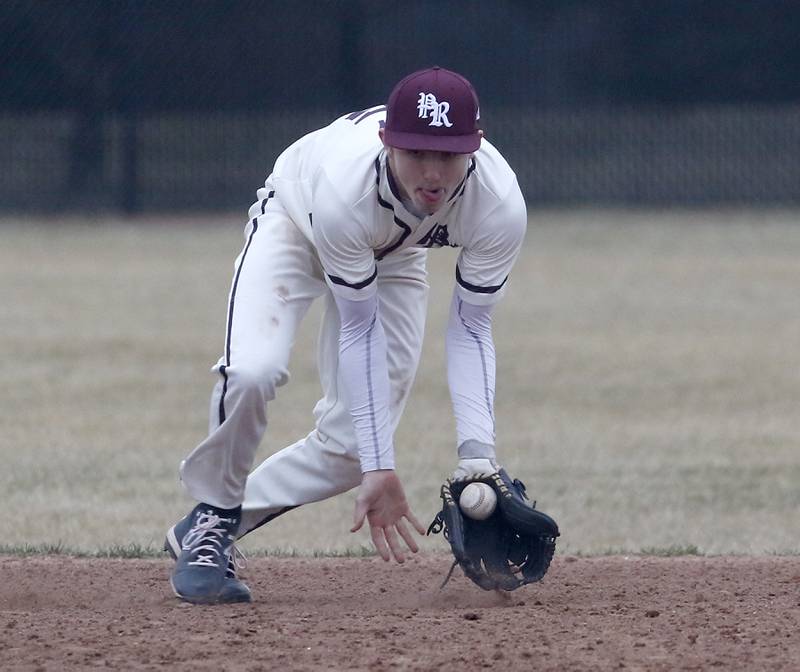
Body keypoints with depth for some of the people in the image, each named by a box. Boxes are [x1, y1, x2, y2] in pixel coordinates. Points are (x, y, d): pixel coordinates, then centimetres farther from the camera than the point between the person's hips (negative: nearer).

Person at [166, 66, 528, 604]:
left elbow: (470, 329, -23)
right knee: (252, 372, -30)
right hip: (295, 226, -4)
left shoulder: (501, 206, -36)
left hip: (394, 258, 4)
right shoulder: (344, 186, -44)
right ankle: (212, 518, -4)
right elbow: (360, 331, -34)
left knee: (352, 445, -5)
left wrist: (478, 453, -34)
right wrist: (381, 469, -36)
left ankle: (220, 524, 17)